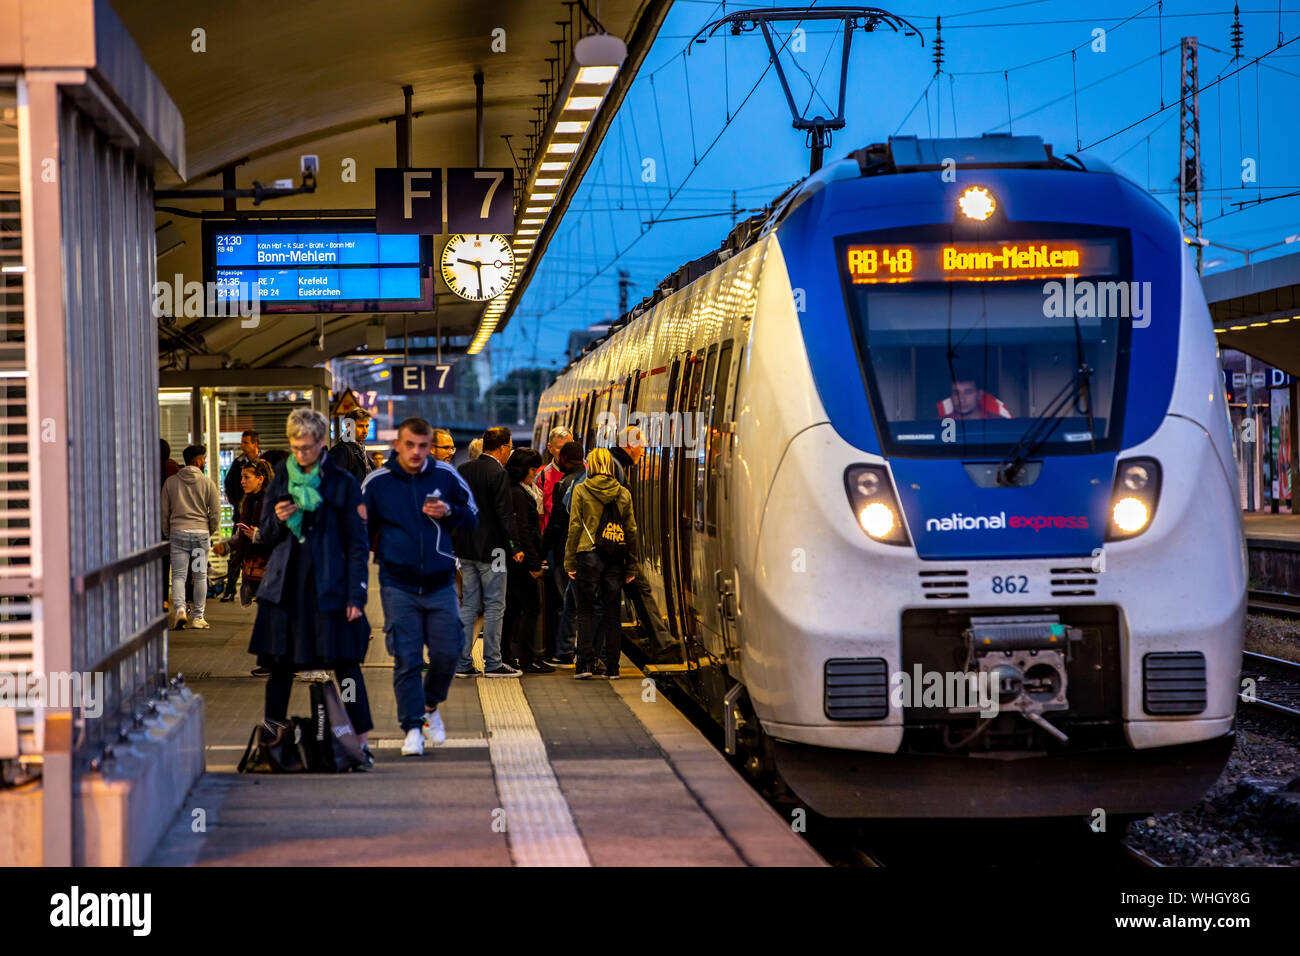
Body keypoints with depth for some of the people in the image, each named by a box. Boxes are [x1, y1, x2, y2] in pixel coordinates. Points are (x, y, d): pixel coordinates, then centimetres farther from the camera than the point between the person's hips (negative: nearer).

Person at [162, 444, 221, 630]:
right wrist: (210, 532, 13)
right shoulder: (208, 483, 0)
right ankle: (198, 617, 8)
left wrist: (167, 534, 17)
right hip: (201, 533, -1)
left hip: (178, 532, 1)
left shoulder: (170, 482, 6)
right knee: (200, 576, 7)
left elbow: (164, 512, 8)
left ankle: (179, 608, -22)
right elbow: (215, 512, -1)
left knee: (178, 575, 1)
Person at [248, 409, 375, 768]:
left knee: (345, 663, -5)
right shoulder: (279, 481, 10)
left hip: (330, 587, -3)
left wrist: (356, 596, -8)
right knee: (279, 665, 5)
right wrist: (277, 520, -7)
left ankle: (362, 742, -3)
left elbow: (358, 544, -1)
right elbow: (265, 537, 17)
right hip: (285, 586, 3)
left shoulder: (343, 484, 0)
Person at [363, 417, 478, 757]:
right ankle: (412, 728, 5)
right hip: (398, 585, -1)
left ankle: (430, 707, 27)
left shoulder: (446, 476, 1)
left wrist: (449, 512, -10)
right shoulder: (376, 482, -2)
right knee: (406, 658, -4)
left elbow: (472, 517, 10)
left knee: (447, 653, 0)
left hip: (440, 583, 1)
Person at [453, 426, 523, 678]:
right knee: (494, 606, 0)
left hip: (466, 547, 7)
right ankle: (493, 663, 2)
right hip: (491, 549, -7)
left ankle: (462, 663, 9)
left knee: (468, 605, 10)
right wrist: (516, 545, -13)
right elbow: (505, 513, -17)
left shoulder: (463, 470, 8)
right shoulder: (498, 474, -14)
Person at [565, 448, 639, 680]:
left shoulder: (581, 491, -2)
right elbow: (631, 530, 6)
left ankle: (585, 663, -7)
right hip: (616, 559, 2)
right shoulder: (623, 494, 5)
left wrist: (570, 562, 1)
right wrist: (631, 566, 12)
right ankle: (612, 667, 7)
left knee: (585, 610, 3)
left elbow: (574, 527, -4)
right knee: (612, 612, 7)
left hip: (589, 556, -2)